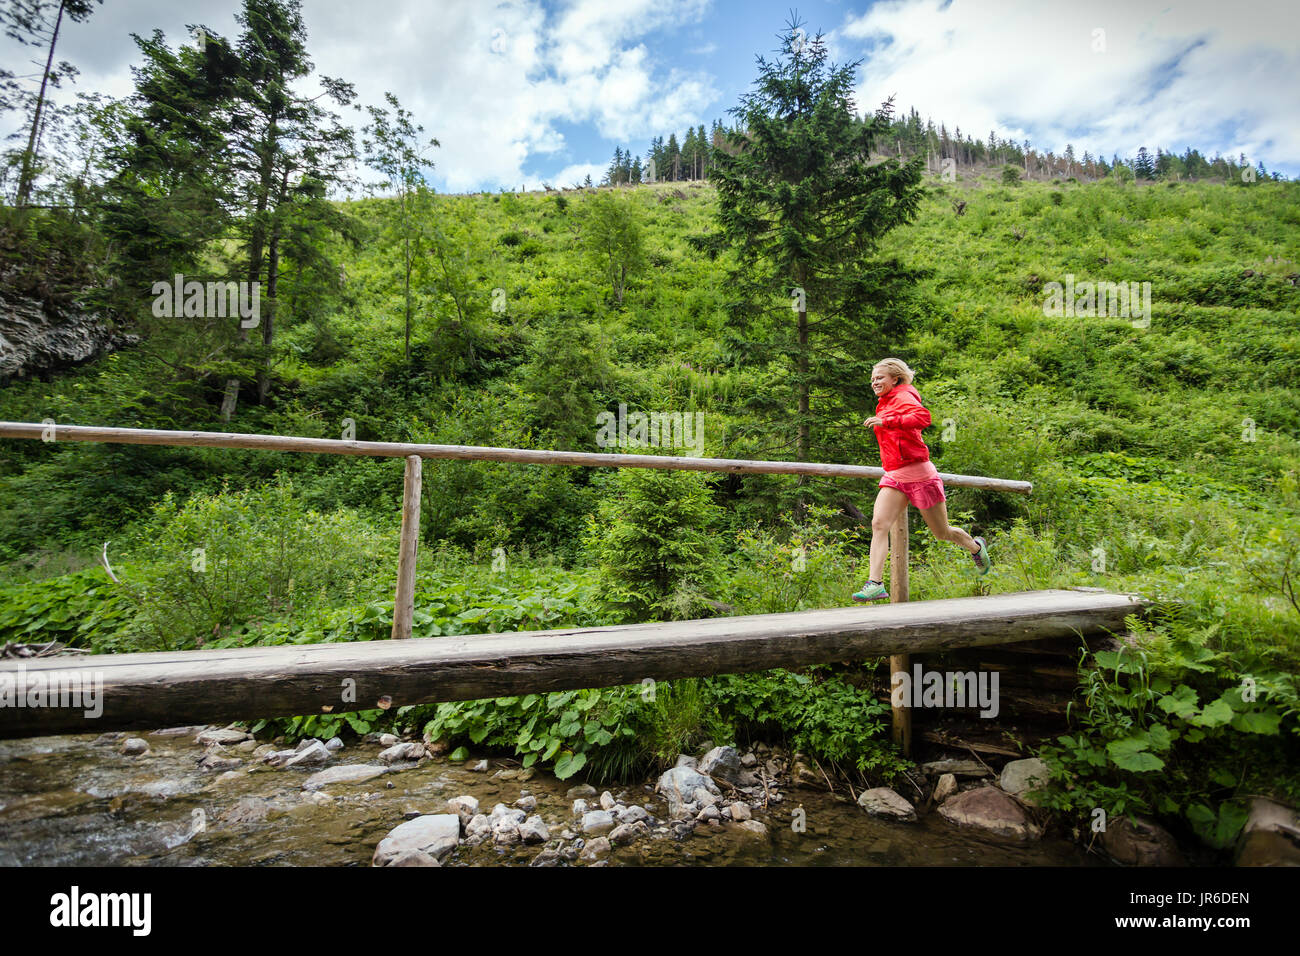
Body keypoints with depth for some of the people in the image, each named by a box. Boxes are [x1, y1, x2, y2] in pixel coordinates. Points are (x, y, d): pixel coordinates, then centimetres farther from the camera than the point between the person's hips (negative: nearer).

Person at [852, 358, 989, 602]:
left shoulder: (903, 397, -9)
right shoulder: (885, 403, 16)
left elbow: (923, 417, -30)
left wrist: (886, 422, -33)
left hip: (918, 474, -7)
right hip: (894, 477, 7)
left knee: (943, 533, 10)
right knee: (878, 524, -15)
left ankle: (976, 547, 42)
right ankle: (875, 584, -20)